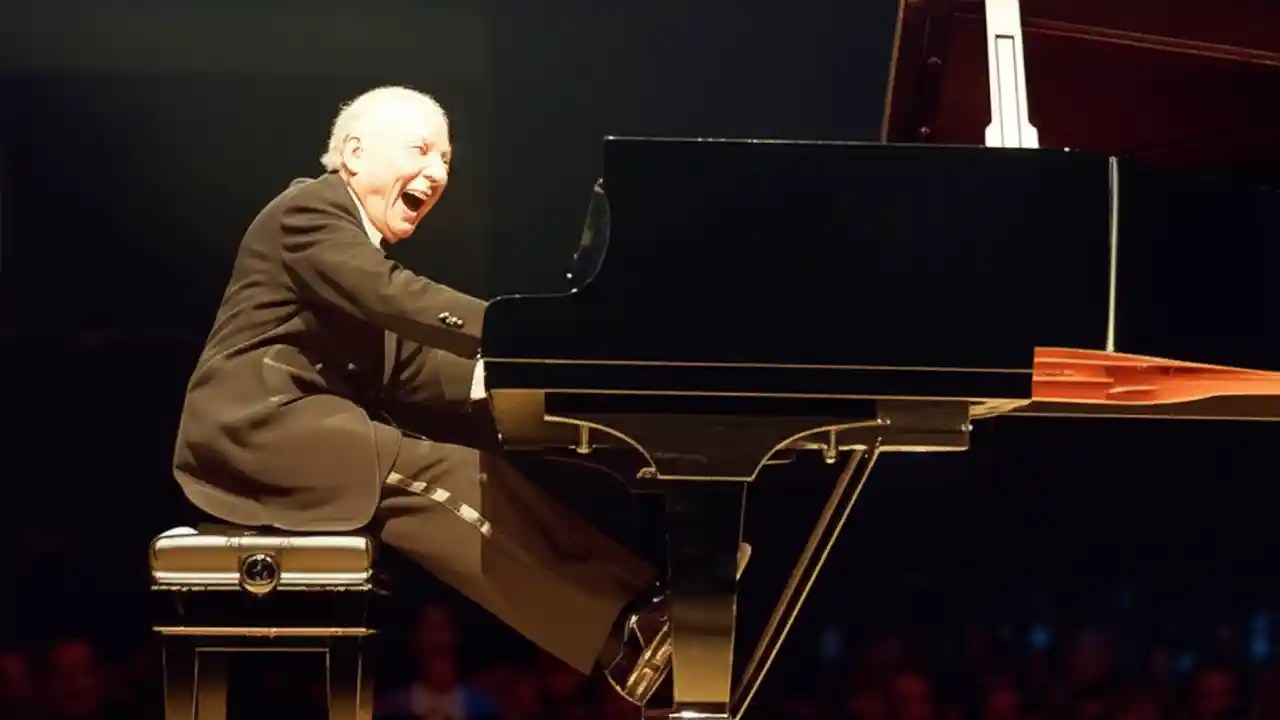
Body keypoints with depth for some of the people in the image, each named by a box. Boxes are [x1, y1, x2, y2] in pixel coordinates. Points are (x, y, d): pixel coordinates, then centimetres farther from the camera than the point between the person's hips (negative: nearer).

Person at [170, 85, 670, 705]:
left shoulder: (366, 247, 23)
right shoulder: (310, 208, -6)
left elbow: (403, 374, 12)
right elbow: (395, 298, -23)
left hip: (308, 428, 9)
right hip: (259, 425, -9)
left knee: (480, 471, -12)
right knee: (440, 477, -26)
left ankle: (632, 608, -25)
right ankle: (623, 633, -34)